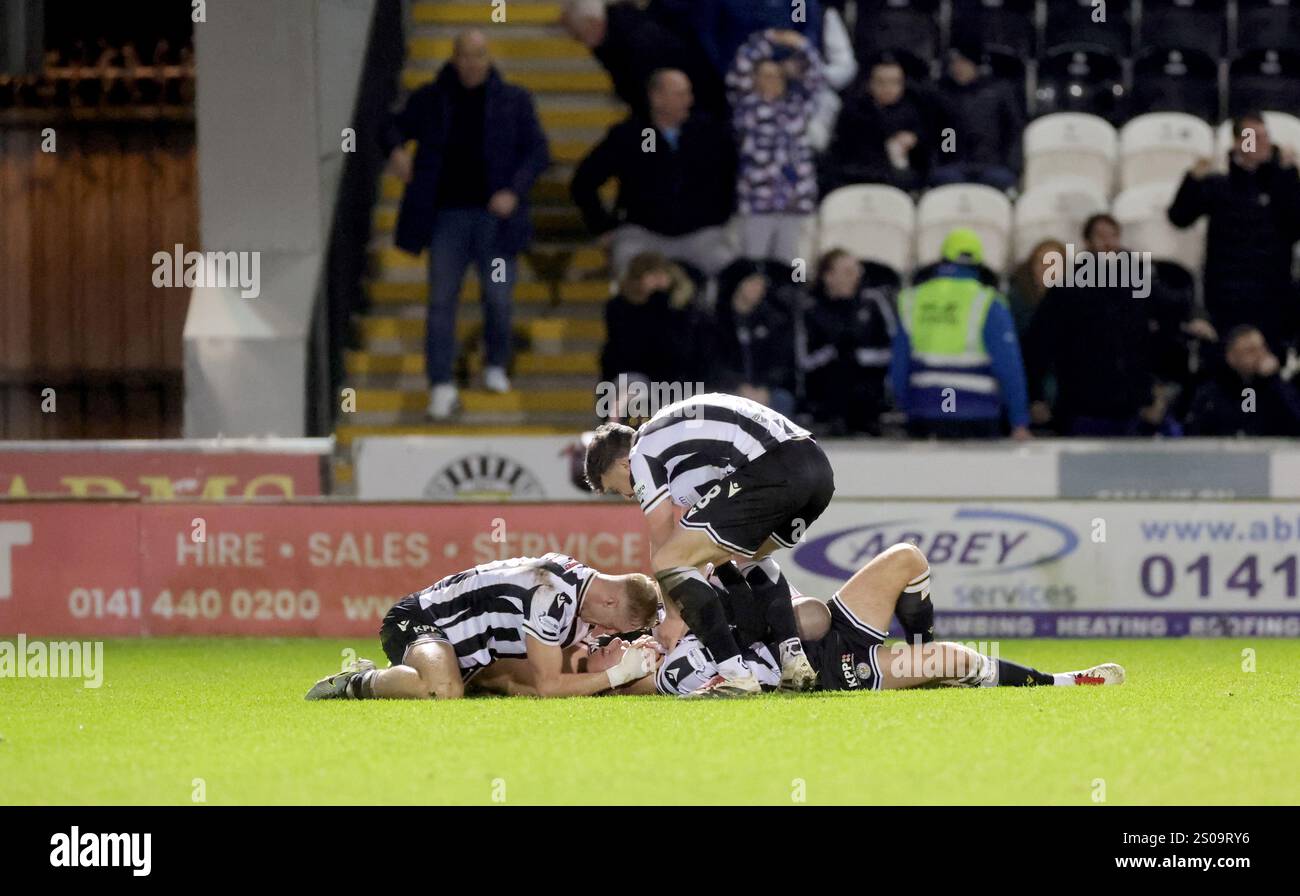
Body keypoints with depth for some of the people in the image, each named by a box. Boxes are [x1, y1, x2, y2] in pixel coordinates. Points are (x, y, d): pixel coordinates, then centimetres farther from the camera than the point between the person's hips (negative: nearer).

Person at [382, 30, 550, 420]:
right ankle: (441, 384, -1)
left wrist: (514, 191, -12)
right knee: (442, 300, -3)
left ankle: (496, 368, 27)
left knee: (498, 297, 2)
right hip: (446, 214, 0)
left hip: (493, 213, 0)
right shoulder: (429, 99, 5)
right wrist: (396, 149, -7)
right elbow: (397, 127, 17)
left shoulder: (513, 101, 3)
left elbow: (538, 150, 3)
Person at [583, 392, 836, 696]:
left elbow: (662, 543, 9)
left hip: (769, 472, -9)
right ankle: (794, 661, 20)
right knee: (752, 556, 35)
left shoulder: (642, 457, 10)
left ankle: (735, 674, -9)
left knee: (668, 562, -3)